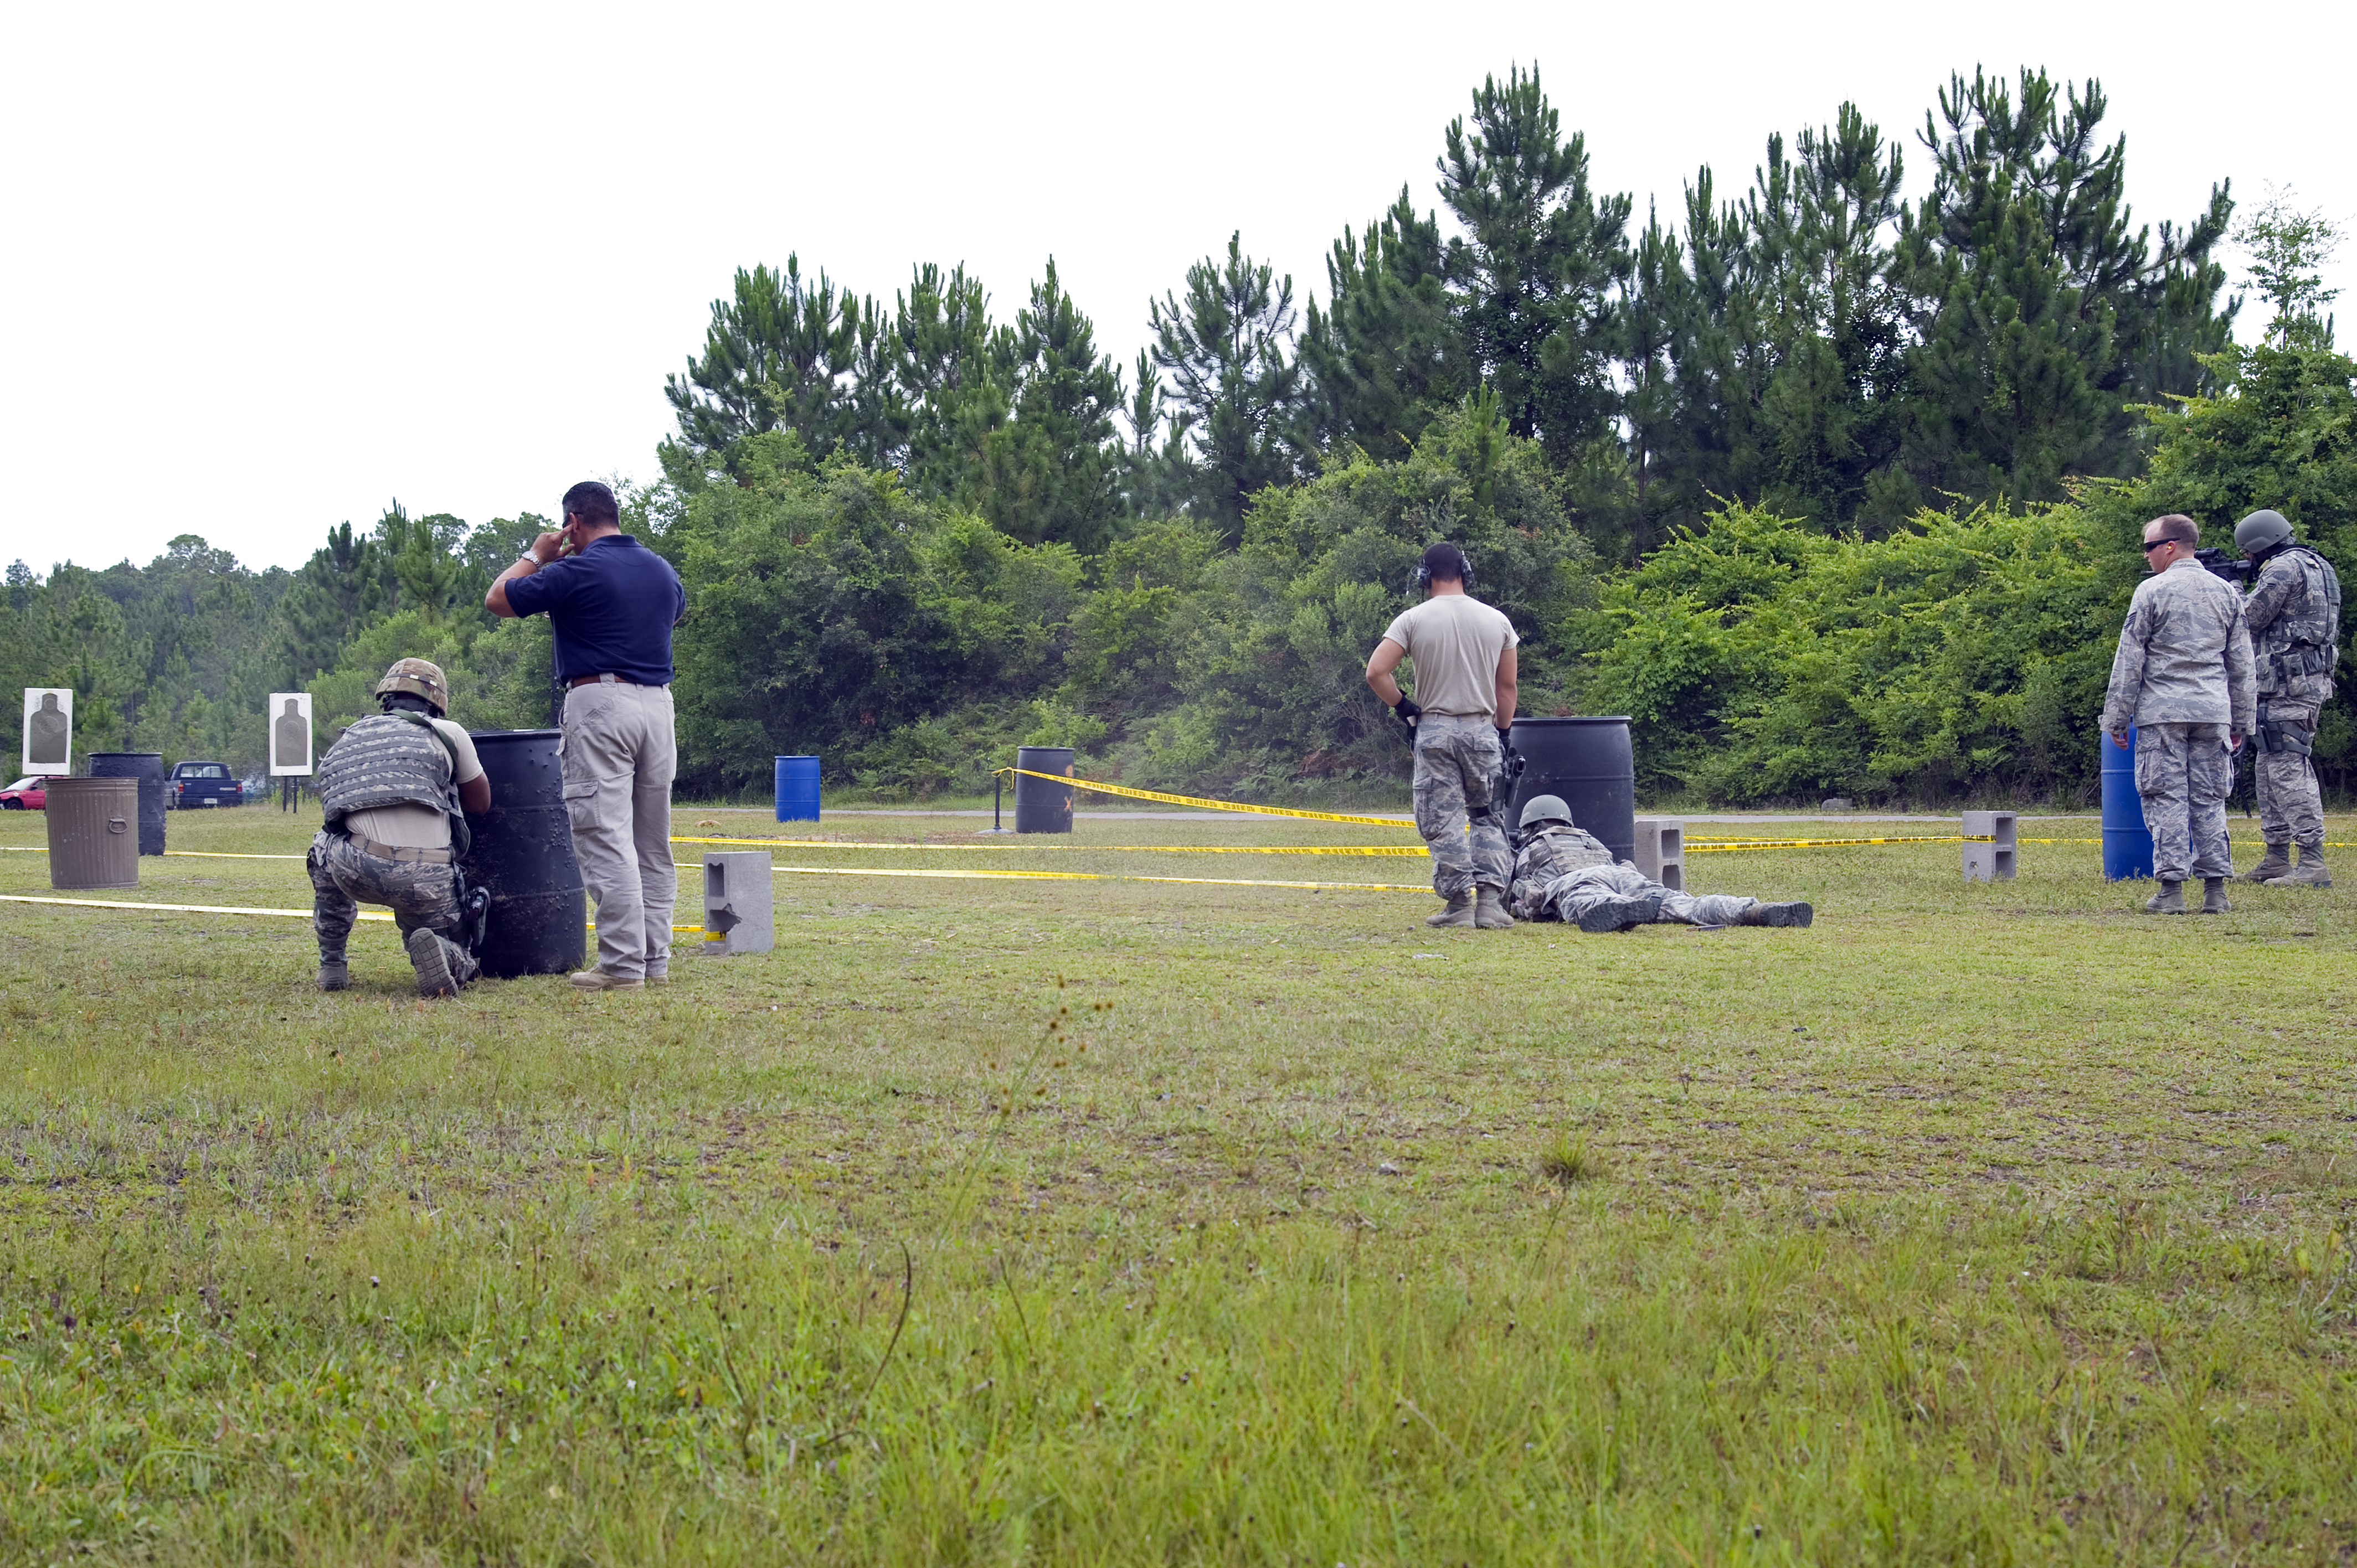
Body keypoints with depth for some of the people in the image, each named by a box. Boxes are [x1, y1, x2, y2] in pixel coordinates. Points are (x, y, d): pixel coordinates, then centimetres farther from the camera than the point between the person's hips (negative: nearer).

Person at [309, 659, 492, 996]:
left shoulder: (348, 739, 21)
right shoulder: (449, 732, 12)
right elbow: (480, 803, 24)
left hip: (357, 872, 2)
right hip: (428, 877, -2)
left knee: (326, 848, 38)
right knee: (459, 967, 21)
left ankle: (331, 966, 29)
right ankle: (437, 952, -16)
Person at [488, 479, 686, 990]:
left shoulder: (576, 572, -9)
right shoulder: (662, 570, 12)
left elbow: (498, 599, -3)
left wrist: (536, 556, 13)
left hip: (601, 703, -7)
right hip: (658, 701, 7)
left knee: (606, 838, -7)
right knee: (653, 842, 13)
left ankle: (622, 963, -11)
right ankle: (656, 958, 14)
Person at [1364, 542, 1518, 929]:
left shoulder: (1413, 619, -5)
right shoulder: (1497, 621, 3)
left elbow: (1376, 672, -13)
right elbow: (1506, 687, 7)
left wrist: (1403, 706, 1)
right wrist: (1504, 735, 16)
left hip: (1434, 731, -2)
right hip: (1483, 730, 2)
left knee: (1442, 821, 3)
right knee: (1487, 817, 13)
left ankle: (1460, 904, 0)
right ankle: (1490, 901, 3)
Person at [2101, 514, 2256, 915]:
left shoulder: (2151, 591, -4)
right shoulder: (2226, 593, 11)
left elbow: (2129, 660, -4)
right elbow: (2241, 664, 15)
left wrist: (2117, 717, 1)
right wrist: (2241, 720, 20)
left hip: (2162, 712, -4)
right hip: (2213, 711, 4)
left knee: (2167, 799, -1)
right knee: (2209, 800, 8)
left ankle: (2172, 889, -5)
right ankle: (2216, 890, 6)